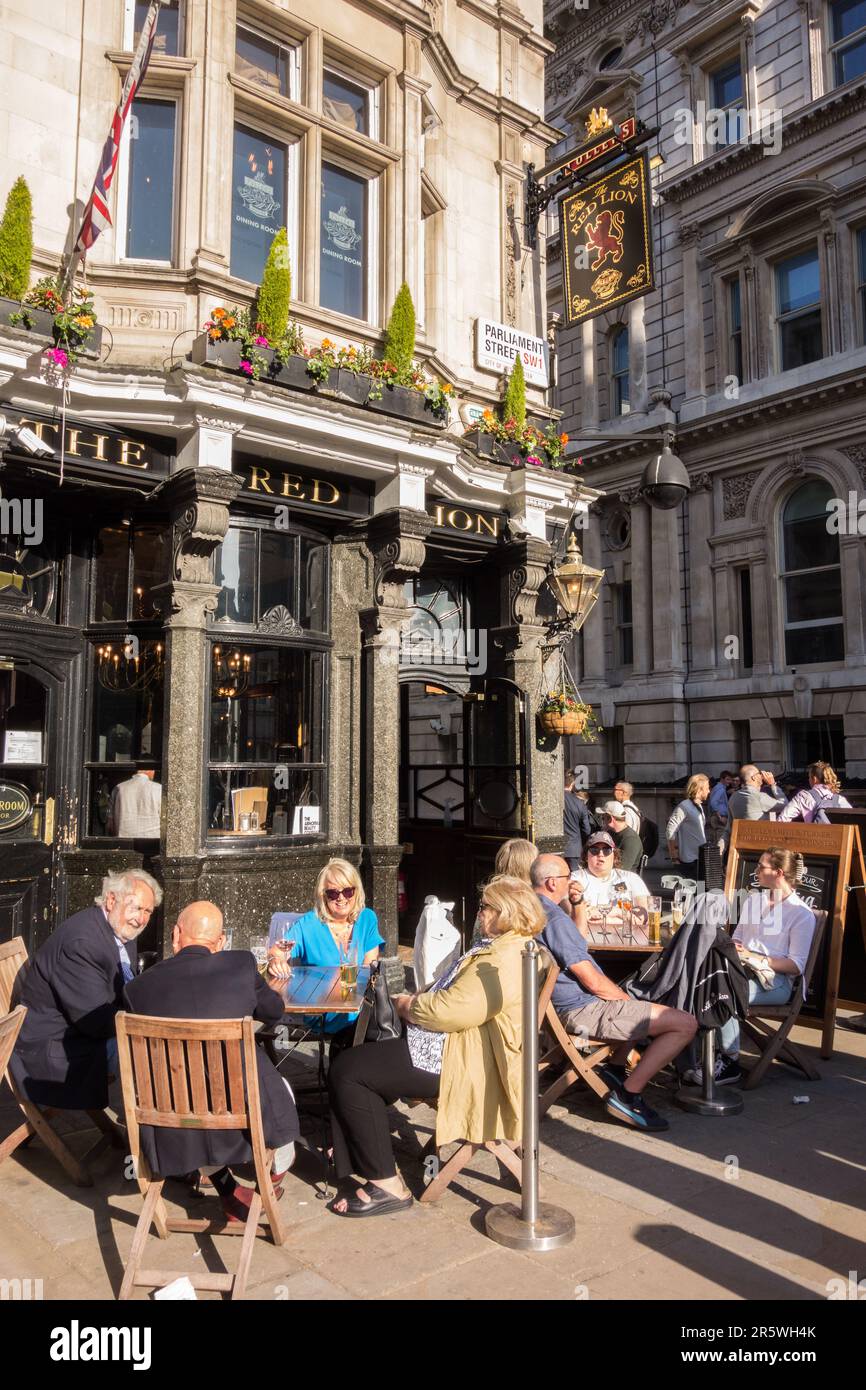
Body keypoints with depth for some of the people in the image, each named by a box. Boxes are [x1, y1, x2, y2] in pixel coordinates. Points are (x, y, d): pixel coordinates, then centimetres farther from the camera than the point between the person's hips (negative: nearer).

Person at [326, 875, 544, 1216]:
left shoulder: (503, 961, -20)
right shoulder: (501, 950, 16)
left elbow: (453, 1010, -27)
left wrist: (409, 1005, -9)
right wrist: (417, 1002, 6)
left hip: (457, 1063, -12)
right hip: (447, 1046, 12)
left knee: (348, 1073, -10)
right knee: (347, 1066, 2)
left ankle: (386, 1185, -1)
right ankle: (354, 1178, 4)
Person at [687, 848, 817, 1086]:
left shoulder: (802, 914, -1)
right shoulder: (753, 898, 21)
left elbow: (796, 965, -8)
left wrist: (755, 958, -16)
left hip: (776, 980, -6)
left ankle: (730, 1063, -21)